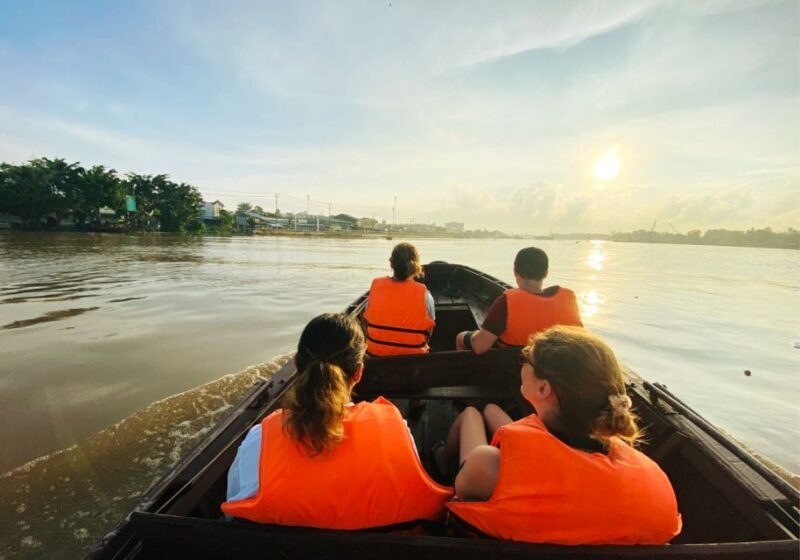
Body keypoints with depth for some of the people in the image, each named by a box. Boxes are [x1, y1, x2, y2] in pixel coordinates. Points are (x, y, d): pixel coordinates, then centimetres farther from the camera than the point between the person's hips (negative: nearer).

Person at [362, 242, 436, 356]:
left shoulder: (376, 286, -12)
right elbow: (428, 331, -5)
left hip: (375, 352, 2)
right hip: (412, 355, -2)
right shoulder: (423, 294, -17)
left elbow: (367, 321, -1)